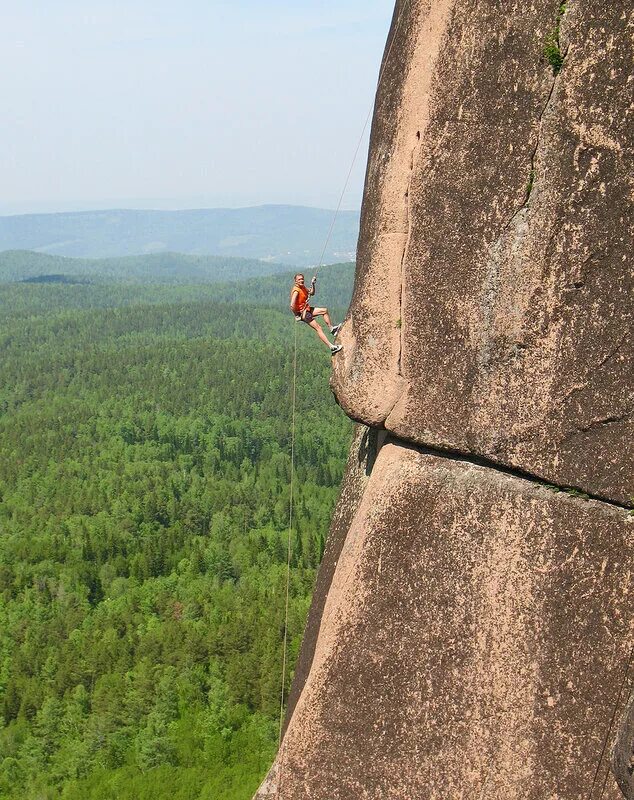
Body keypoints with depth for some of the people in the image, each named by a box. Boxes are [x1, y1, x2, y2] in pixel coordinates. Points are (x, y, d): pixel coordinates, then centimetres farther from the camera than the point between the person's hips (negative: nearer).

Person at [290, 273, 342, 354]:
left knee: (324, 310, 18)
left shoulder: (302, 287, 7)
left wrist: (312, 284, 5)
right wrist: (297, 315, -23)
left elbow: (312, 293, 21)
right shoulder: (296, 290, -23)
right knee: (318, 328, -14)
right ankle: (331, 347, -16)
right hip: (302, 313, -10)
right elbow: (292, 306, -32)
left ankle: (331, 328, 25)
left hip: (307, 309, 10)